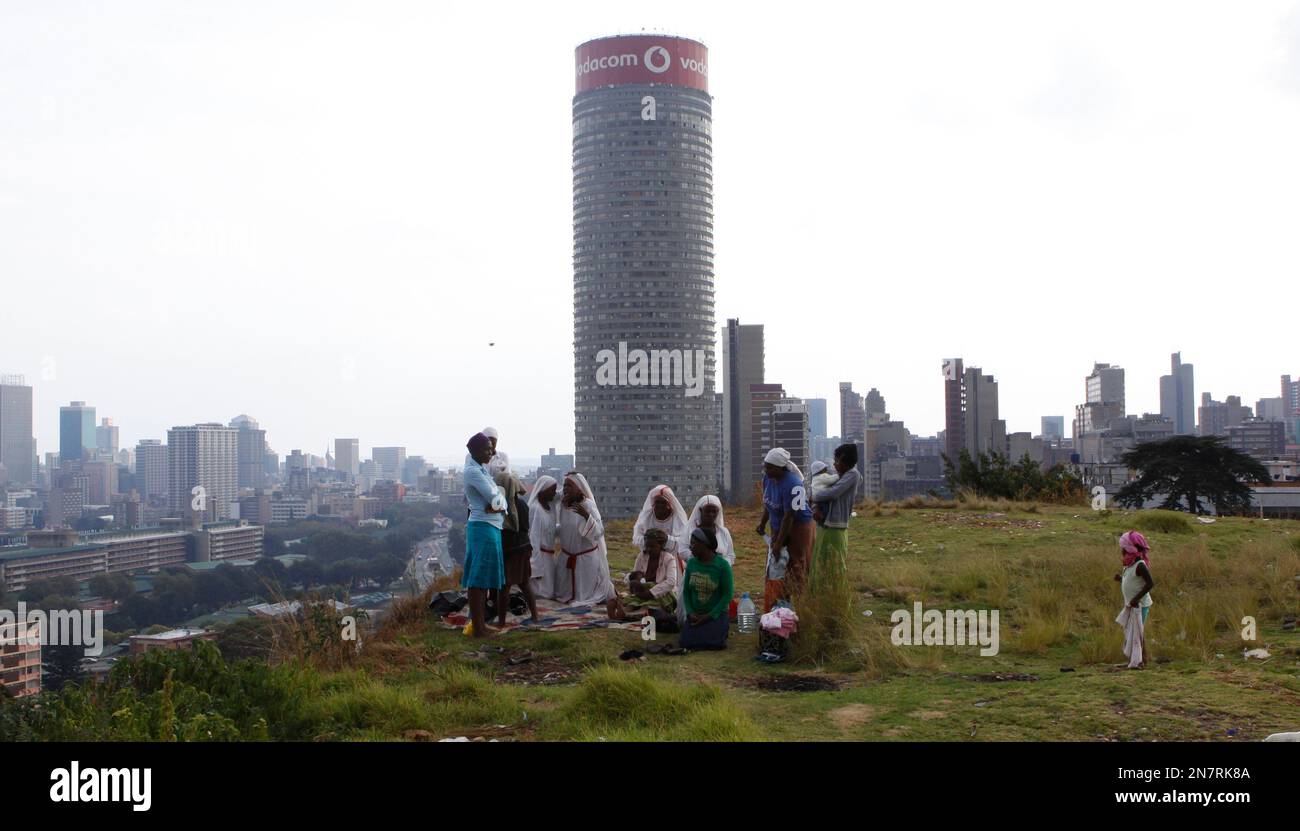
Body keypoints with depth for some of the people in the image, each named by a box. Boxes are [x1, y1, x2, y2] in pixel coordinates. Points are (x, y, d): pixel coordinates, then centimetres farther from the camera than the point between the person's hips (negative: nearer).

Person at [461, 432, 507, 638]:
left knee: (484, 579, 15)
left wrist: (498, 506, -9)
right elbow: (494, 499, -19)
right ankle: (478, 628, -5)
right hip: (483, 527, -10)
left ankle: (480, 623, 23)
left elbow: (499, 501, 13)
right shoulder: (473, 471, -14)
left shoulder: (482, 470, 16)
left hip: (491, 527, 10)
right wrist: (499, 492, 3)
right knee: (479, 578, -7)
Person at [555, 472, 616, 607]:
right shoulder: (563, 504, -2)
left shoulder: (588, 505, -18)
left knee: (585, 591, 6)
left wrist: (586, 516, -38)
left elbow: (599, 532, -27)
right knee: (565, 592, 16)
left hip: (587, 557, -5)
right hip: (567, 556, 5)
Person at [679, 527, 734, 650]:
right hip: (695, 614, 4)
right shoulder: (691, 563, 2)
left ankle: (723, 627, 8)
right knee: (686, 642, -17)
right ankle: (699, 628, 14)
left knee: (712, 643, -25)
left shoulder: (722, 565, -12)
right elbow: (686, 591, 7)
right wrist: (690, 612, -10)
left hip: (716, 614, -4)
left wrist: (709, 616, -16)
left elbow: (728, 595, -11)